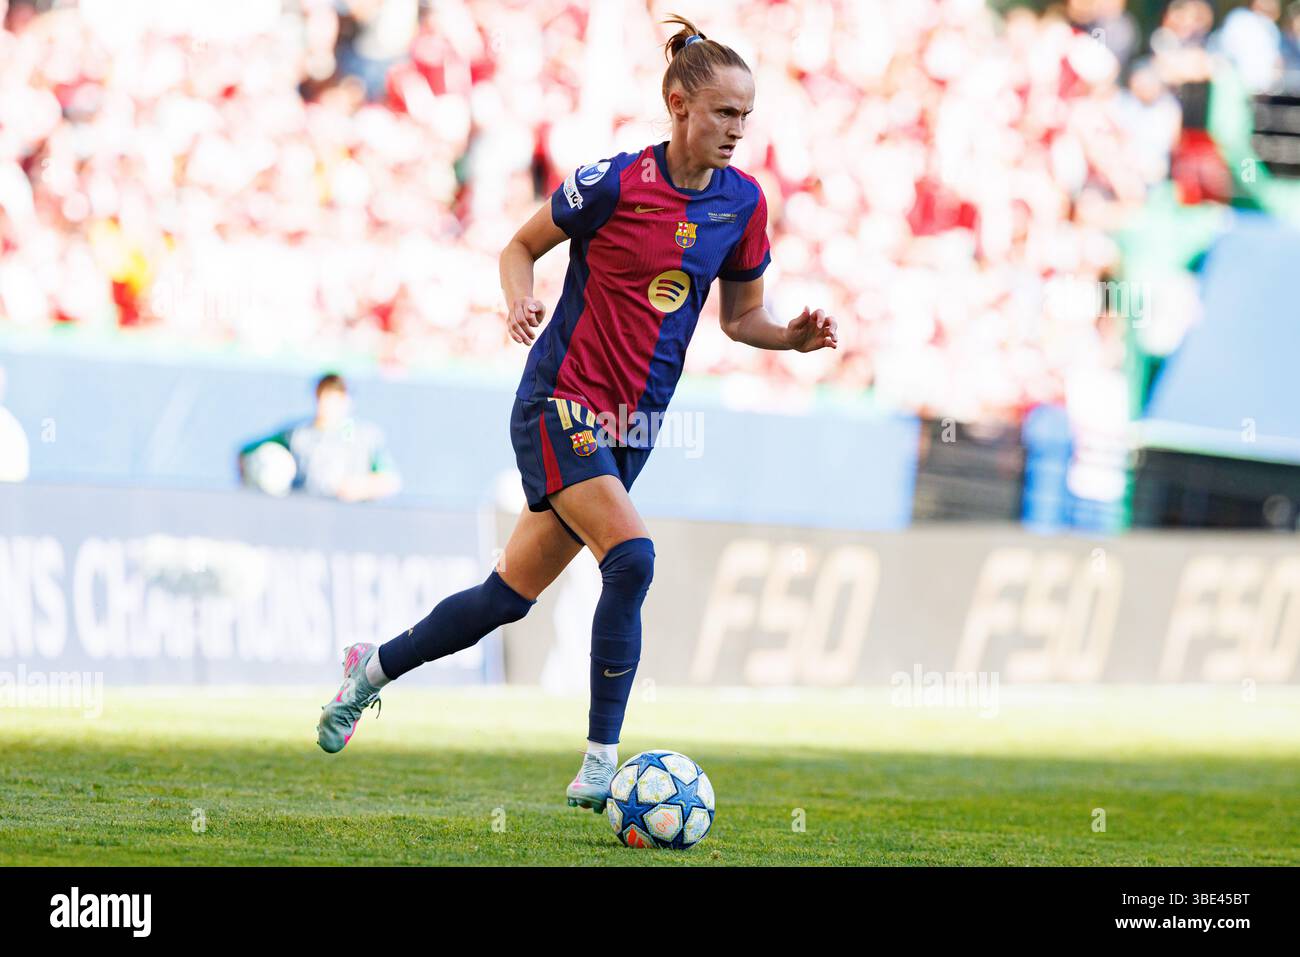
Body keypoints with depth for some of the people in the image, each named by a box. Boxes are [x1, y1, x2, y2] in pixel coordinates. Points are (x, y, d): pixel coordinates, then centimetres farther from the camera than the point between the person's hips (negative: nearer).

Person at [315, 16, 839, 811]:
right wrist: (521, 298, -19)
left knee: (514, 595, 9)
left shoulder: (742, 202, 3)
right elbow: (522, 247, 0)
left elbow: (742, 316, 13)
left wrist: (794, 336, -6)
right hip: (563, 403, -6)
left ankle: (372, 668, 31)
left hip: (634, 421, 6)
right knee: (632, 558, -24)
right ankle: (599, 768, -20)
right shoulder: (618, 181, -13)